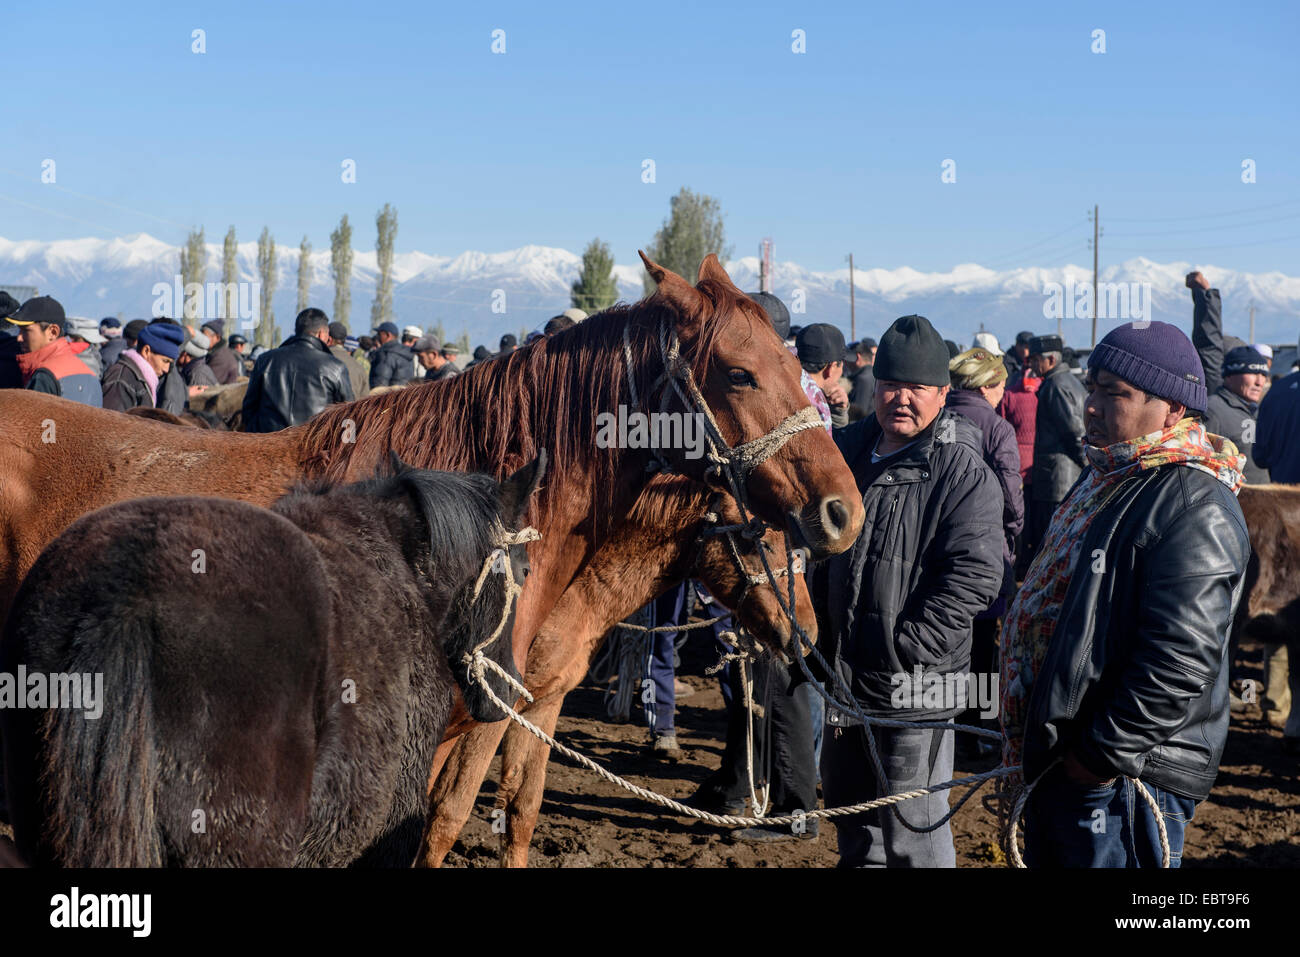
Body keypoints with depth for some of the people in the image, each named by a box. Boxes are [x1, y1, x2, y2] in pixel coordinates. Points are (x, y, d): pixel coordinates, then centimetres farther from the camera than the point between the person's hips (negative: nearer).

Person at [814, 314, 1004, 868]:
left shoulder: (963, 474, -14)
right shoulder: (848, 448, 7)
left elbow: (973, 577, -21)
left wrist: (904, 650, -22)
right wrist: (818, 632, 12)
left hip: (913, 689, -7)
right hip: (844, 673, 7)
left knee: (912, 836, 0)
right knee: (848, 811, 23)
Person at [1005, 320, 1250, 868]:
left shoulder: (1196, 508, -20)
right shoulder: (1106, 482, 13)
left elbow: (1181, 661, -26)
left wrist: (1104, 753, -21)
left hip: (1126, 781, -10)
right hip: (1056, 758, 10)